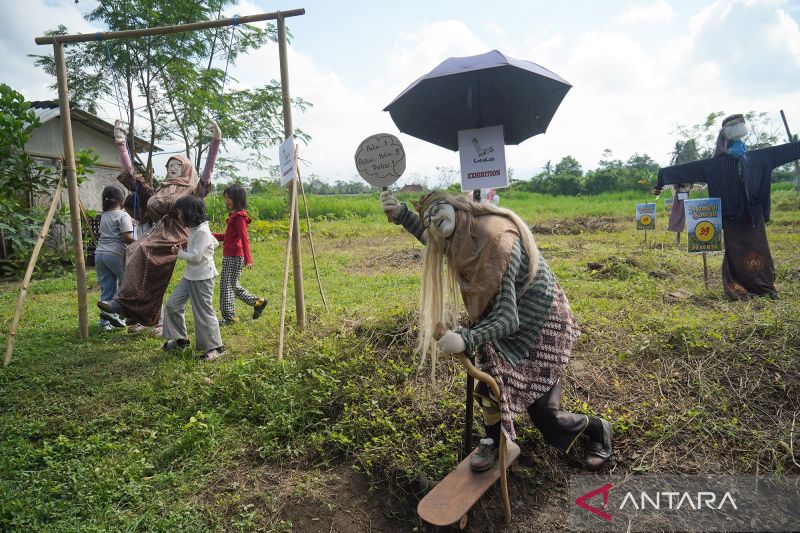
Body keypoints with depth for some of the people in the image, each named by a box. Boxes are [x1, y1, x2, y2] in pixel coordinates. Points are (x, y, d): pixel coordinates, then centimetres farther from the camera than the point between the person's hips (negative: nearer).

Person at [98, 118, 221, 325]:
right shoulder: (159, 190, 28)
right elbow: (132, 176, 31)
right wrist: (121, 143, 31)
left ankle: (124, 301, -30)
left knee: (141, 250, -28)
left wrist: (215, 141, -13)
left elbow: (208, 169, -1)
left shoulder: (193, 190, 13)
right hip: (158, 234, 6)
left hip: (175, 236, -6)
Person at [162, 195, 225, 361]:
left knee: (204, 312, -2)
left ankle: (216, 347, 10)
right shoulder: (194, 229, 9)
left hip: (202, 278, -10)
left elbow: (195, 257, -24)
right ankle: (180, 339, 24)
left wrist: (179, 252, -8)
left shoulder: (202, 231, -21)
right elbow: (214, 243, 19)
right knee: (172, 304, 9)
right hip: (190, 275, 10)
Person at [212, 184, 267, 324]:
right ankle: (257, 302, 23)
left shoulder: (239, 216, -13)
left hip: (235, 257, -10)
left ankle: (229, 316, 5)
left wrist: (248, 258, -26)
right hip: (229, 256, 10)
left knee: (226, 285, -3)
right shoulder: (234, 215, 16)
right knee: (232, 285, 17)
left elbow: (244, 238, -21)